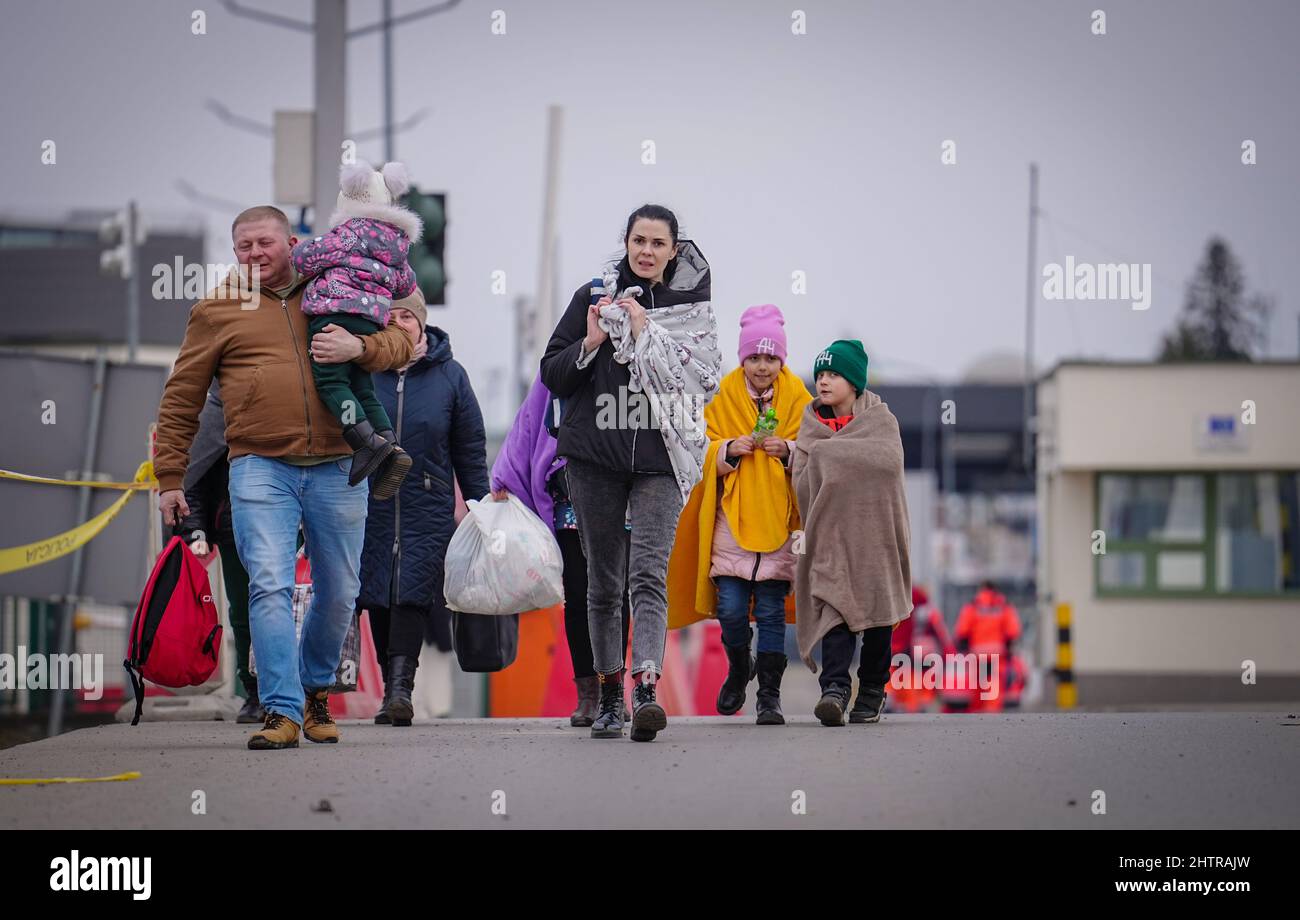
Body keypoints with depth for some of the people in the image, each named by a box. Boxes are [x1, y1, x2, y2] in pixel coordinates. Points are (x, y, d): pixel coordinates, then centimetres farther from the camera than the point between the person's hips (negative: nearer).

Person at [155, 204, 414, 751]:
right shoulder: (217, 311, 9)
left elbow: (402, 341, 10)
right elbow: (181, 399, 12)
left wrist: (360, 347, -12)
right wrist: (169, 478, 8)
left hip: (337, 469, 2)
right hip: (260, 470, -2)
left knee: (339, 594, 10)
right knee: (270, 587, -16)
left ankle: (315, 689, 33)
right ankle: (283, 711, -17)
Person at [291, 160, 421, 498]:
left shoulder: (354, 229, -1)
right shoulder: (397, 239, 22)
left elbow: (309, 258, -6)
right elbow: (405, 285, 36)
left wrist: (300, 251, 17)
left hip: (338, 309, -8)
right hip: (372, 319, 8)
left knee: (329, 380, -13)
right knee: (361, 389, 12)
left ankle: (367, 441, -28)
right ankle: (392, 449, -2)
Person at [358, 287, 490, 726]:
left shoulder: (448, 375, 5)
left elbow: (470, 450, 10)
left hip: (429, 506, -1)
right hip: (371, 504, 1)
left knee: (413, 590, -14)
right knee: (379, 596, 2)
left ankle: (401, 685, -20)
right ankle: (392, 689, 11)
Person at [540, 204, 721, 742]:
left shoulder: (692, 307, 7)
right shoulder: (593, 297, 8)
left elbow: (704, 379, -5)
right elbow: (551, 375, 9)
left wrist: (647, 334, -11)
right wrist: (590, 343, -9)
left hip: (659, 457, -2)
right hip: (595, 457, 2)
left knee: (648, 574, -17)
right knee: (603, 581, 7)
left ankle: (645, 689, -29)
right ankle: (609, 697, 15)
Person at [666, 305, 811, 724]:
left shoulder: (798, 400, 4)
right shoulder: (723, 399, 5)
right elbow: (706, 457, 6)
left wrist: (788, 451, -14)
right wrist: (729, 451, -14)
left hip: (779, 519, -1)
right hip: (732, 515, 1)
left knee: (771, 611, -1)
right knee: (730, 608, -5)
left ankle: (769, 696, 4)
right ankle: (739, 668, 24)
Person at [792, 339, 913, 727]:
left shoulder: (880, 420, 3)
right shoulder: (812, 426, 10)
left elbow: (888, 460, -18)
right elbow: (802, 483, 0)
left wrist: (828, 452, -14)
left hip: (874, 531, 0)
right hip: (830, 532, 1)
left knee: (877, 610, 5)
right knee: (833, 605, -16)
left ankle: (872, 691, 18)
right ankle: (835, 688, -26)